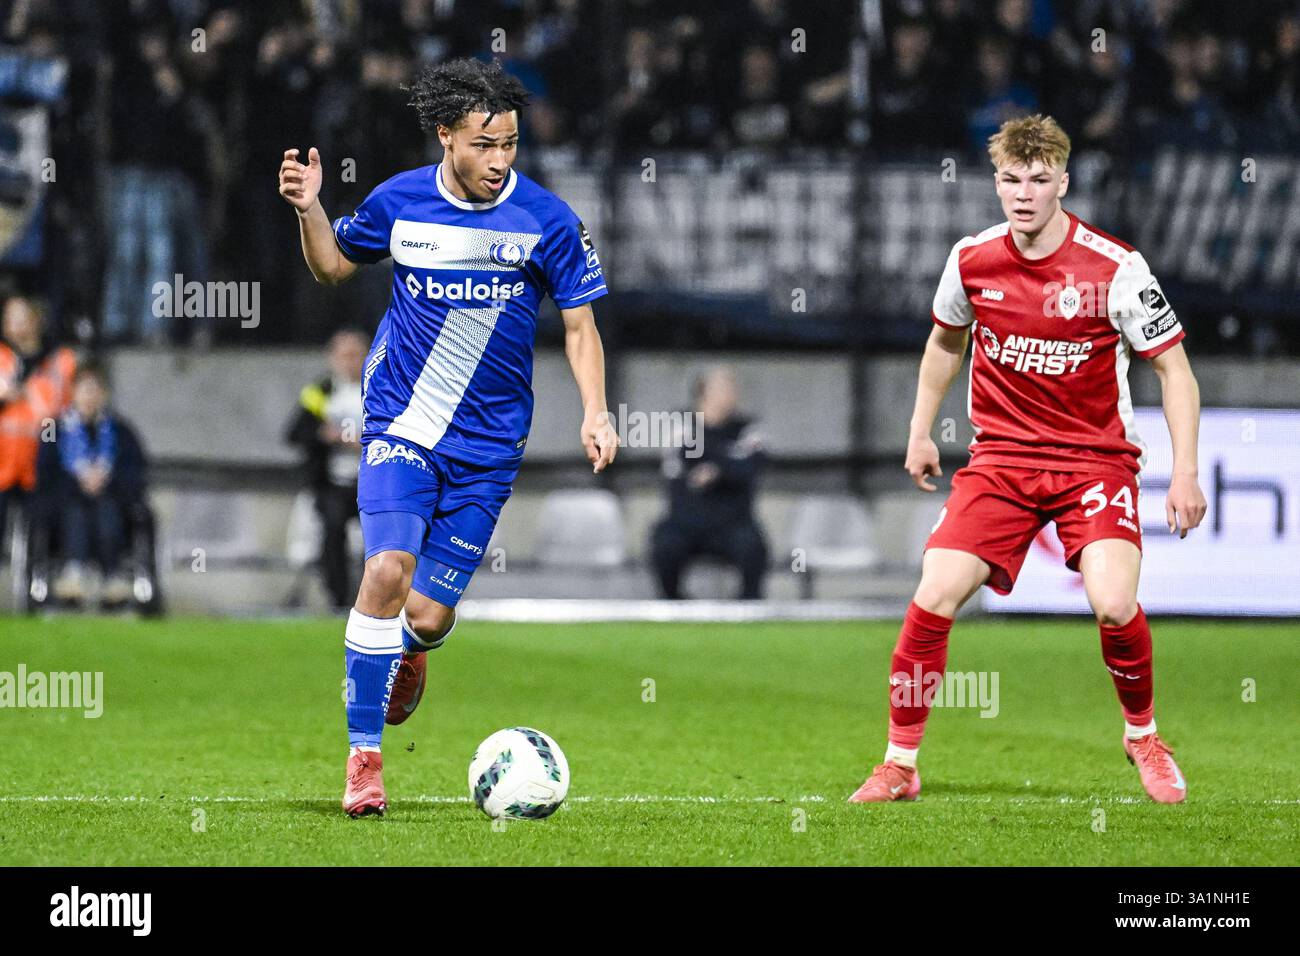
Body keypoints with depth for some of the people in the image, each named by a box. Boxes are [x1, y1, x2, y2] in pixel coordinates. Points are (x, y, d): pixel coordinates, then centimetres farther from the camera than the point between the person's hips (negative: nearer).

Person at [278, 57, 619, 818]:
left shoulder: (546, 220, -6)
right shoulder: (400, 201, -2)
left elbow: (580, 325, 2)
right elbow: (335, 266, 16)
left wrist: (595, 412, -11)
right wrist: (309, 211, -3)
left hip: (487, 445, 0)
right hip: (401, 423, 0)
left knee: (428, 615, -3)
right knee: (387, 570, -22)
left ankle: (407, 654, 38)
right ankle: (364, 756, -12)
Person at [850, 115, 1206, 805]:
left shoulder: (1115, 268, -13)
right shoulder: (972, 260, -2)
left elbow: (1173, 367, -5)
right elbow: (947, 339, 20)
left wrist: (1185, 473, -12)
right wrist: (921, 432, 21)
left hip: (1096, 456, -3)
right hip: (1002, 456, 3)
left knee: (1114, 604, -24)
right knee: (934, 597, -14)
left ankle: (1142, 735, 6)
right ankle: (900, 763, 1)